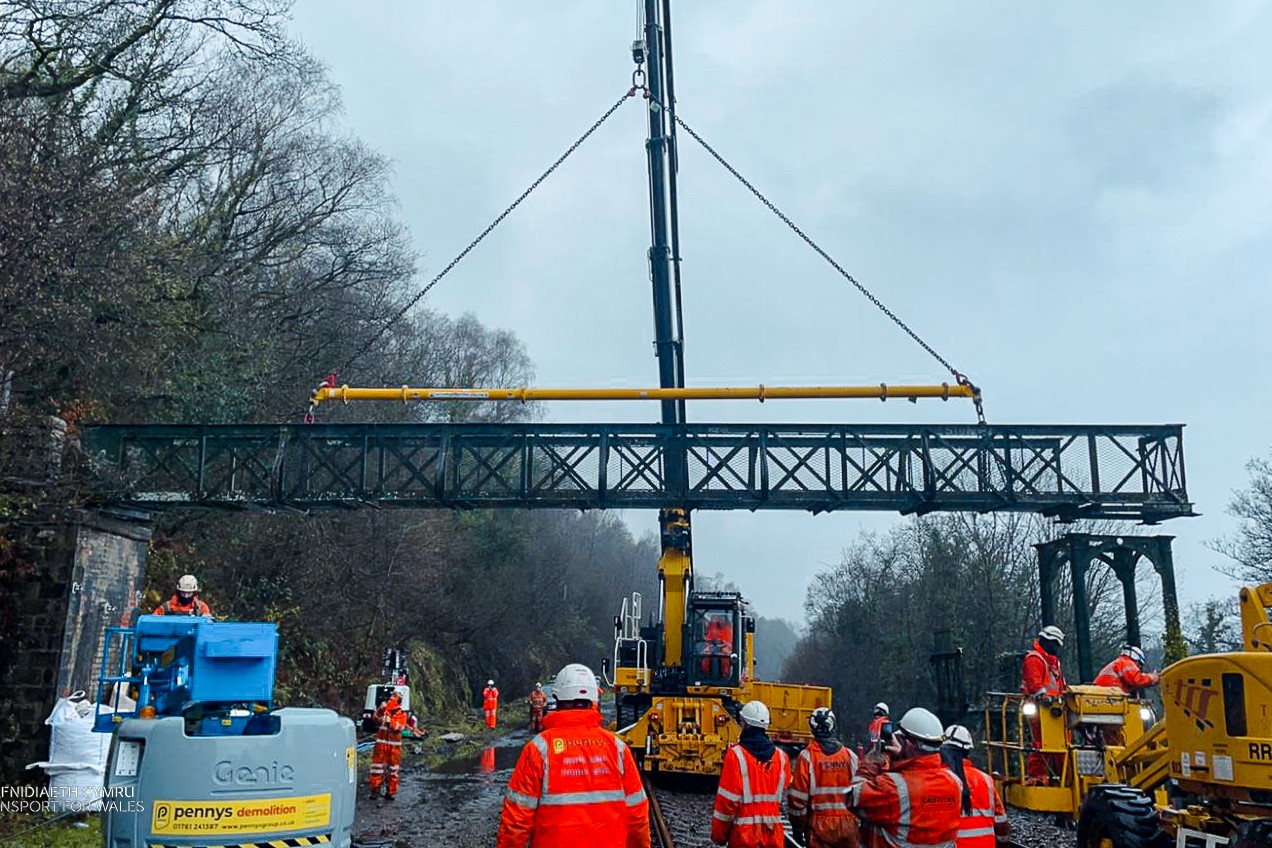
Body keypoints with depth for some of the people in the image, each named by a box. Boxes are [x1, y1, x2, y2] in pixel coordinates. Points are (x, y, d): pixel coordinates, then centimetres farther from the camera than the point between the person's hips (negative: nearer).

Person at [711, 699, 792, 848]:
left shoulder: (736, 755, -11)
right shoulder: (781, 756, 4)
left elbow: (727, 800, -10)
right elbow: (782, 794, 10)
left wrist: (719, 835, -2)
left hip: (745, 832, -4)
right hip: (774, 832, 4)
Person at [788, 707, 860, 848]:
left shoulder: (807, 756, -7)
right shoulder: (850, 756, 1)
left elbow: (798, 797, -7)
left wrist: (797, 827, 3)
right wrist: (857, 821, 17)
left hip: (819, 826, -2)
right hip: (847, 825, 2)